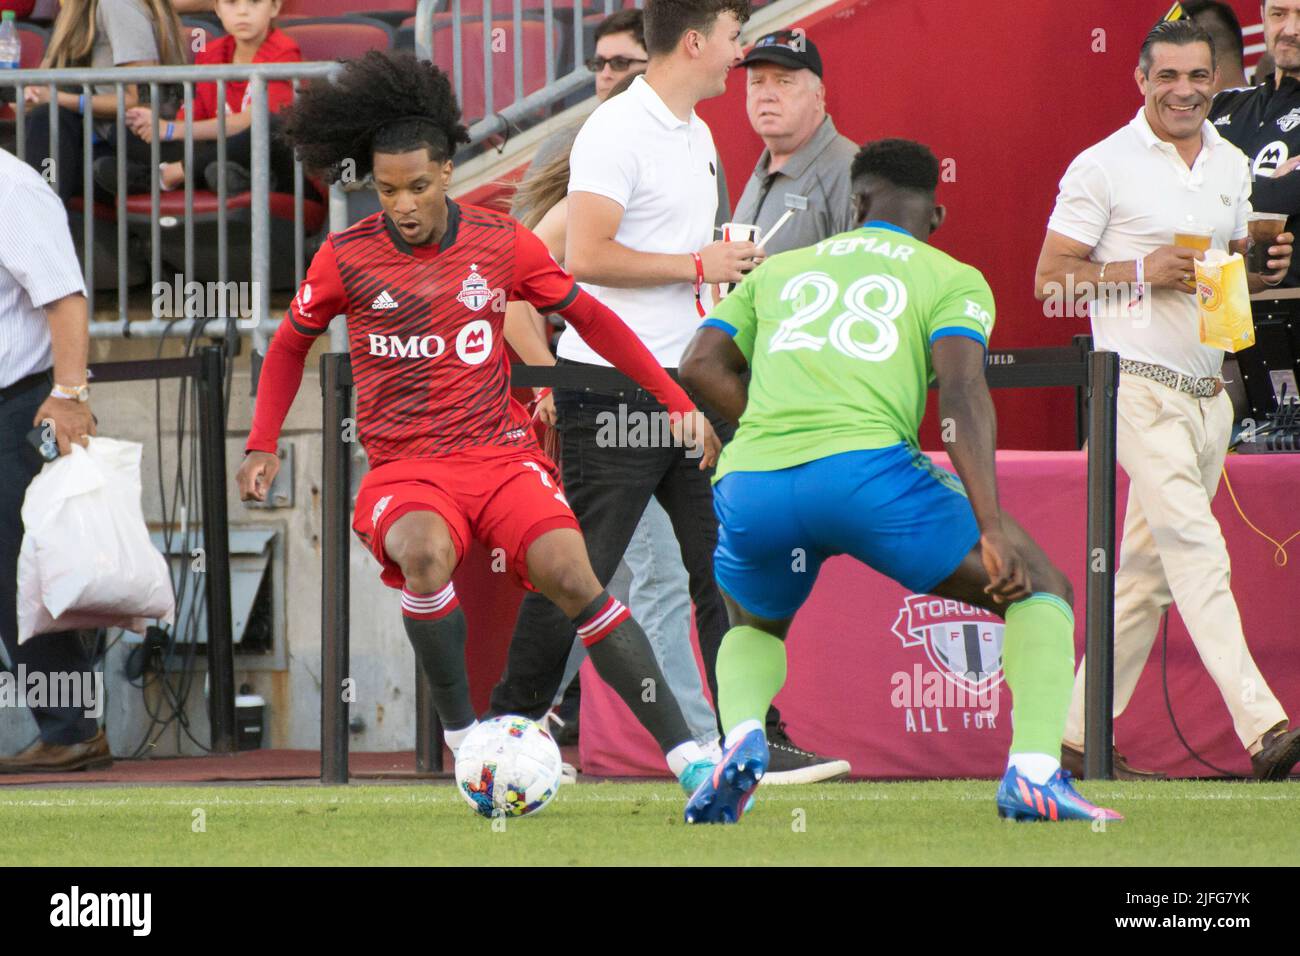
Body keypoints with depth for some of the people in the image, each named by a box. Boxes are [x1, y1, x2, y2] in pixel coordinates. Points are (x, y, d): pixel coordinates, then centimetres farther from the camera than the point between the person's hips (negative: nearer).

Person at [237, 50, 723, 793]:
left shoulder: (503, 244, 2)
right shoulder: (346, 259, 0)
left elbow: (589, 317, 14)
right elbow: (291, 345, 17)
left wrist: (678, 402, 11)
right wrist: (264, 446, 8)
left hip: (500, 453, 1)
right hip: (404, 467, -1)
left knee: (572, 577, -23)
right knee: (426, 552, -36)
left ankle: (685, 753, -20)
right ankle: (463, 737, -21)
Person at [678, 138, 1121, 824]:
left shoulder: (779, 271, 29)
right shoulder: (954, 280, 18)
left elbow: (701, 365, 17)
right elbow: (962, 390, 0)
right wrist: (992, 527, -10)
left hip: (750, 484, 3)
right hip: (868, 471, -3)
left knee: (754, 630, 34)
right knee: (1040, 591, 15)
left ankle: (740, 737, -1)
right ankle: (1033, 774, -8)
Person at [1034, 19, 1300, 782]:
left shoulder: (1231, 166, 14)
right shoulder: (1104, 167, -5)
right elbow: (1051, 277, -5)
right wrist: (1142, 271, -17)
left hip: (1209, 391, 7)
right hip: (1140, 384, -7)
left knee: (1149, 571, 8)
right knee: (1195, 548, -18)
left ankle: (1083, 733, 15)